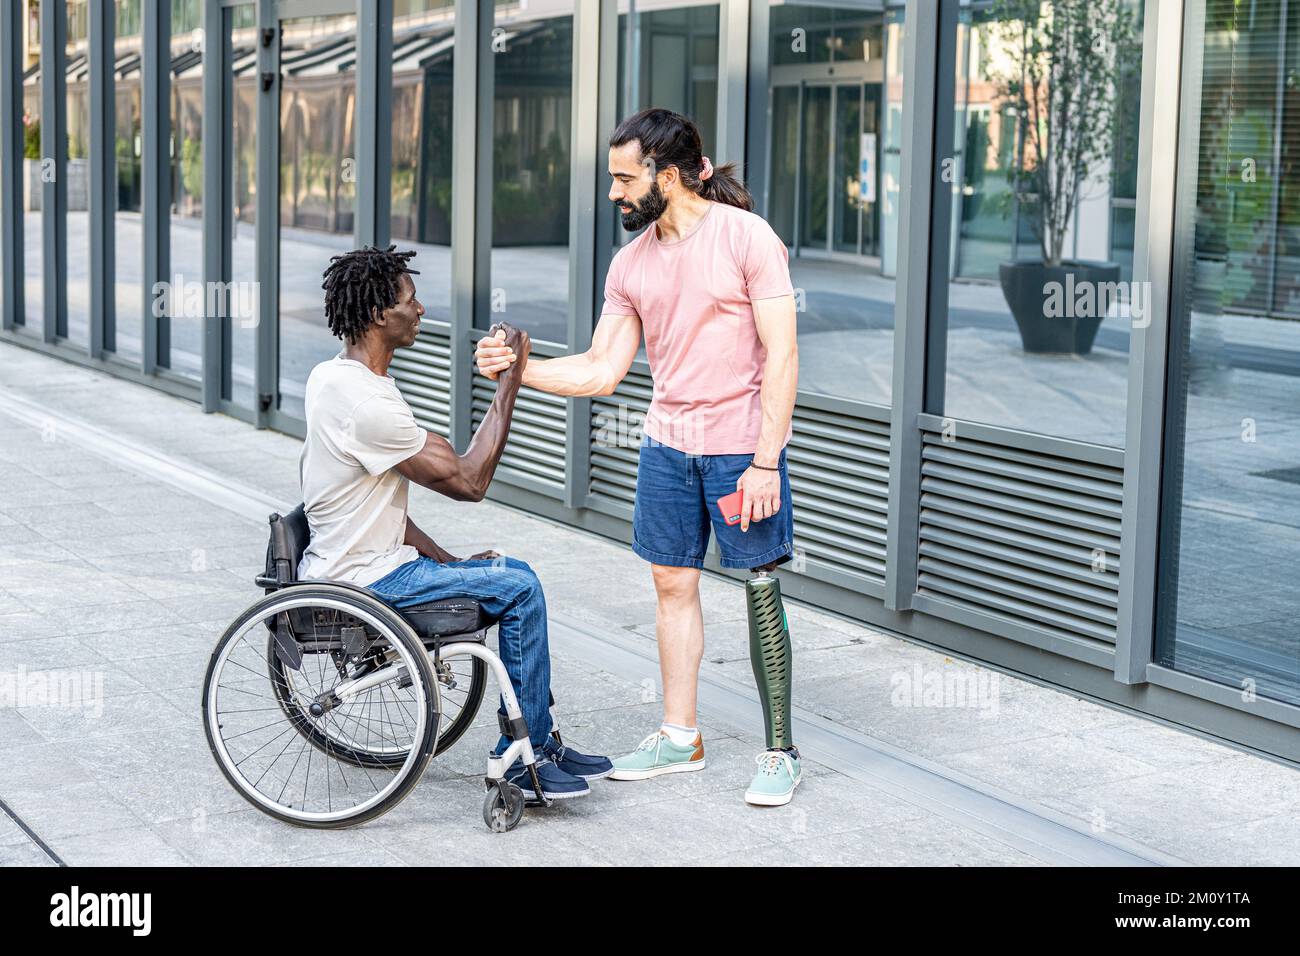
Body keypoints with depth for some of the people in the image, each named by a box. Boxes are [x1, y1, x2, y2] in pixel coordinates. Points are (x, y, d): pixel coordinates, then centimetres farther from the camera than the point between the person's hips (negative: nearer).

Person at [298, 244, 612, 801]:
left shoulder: (330, 376, 7)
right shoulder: (368, 405, -27)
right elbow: (468, 481, -21)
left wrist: (446, 561, 8)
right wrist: (509, 384, -16)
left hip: (354, 560, 10)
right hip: (367, 578, -10)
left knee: (515, 573, 12)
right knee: (519, 589, -10)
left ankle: (536, 745, 16)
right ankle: (525, 759, 1)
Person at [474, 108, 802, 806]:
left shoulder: (745, 236, -11)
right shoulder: (631, 263, 7)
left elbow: (781, 356, -13)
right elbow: (601, 370, 8)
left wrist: (765, 461, -18)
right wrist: (519, 368, -7)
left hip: (742, 447, -6)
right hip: (667, 443, 6)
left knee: (761, 591, -1)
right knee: (673, 585, 10)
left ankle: (780, 750, 9)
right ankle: (679, 737, 22)